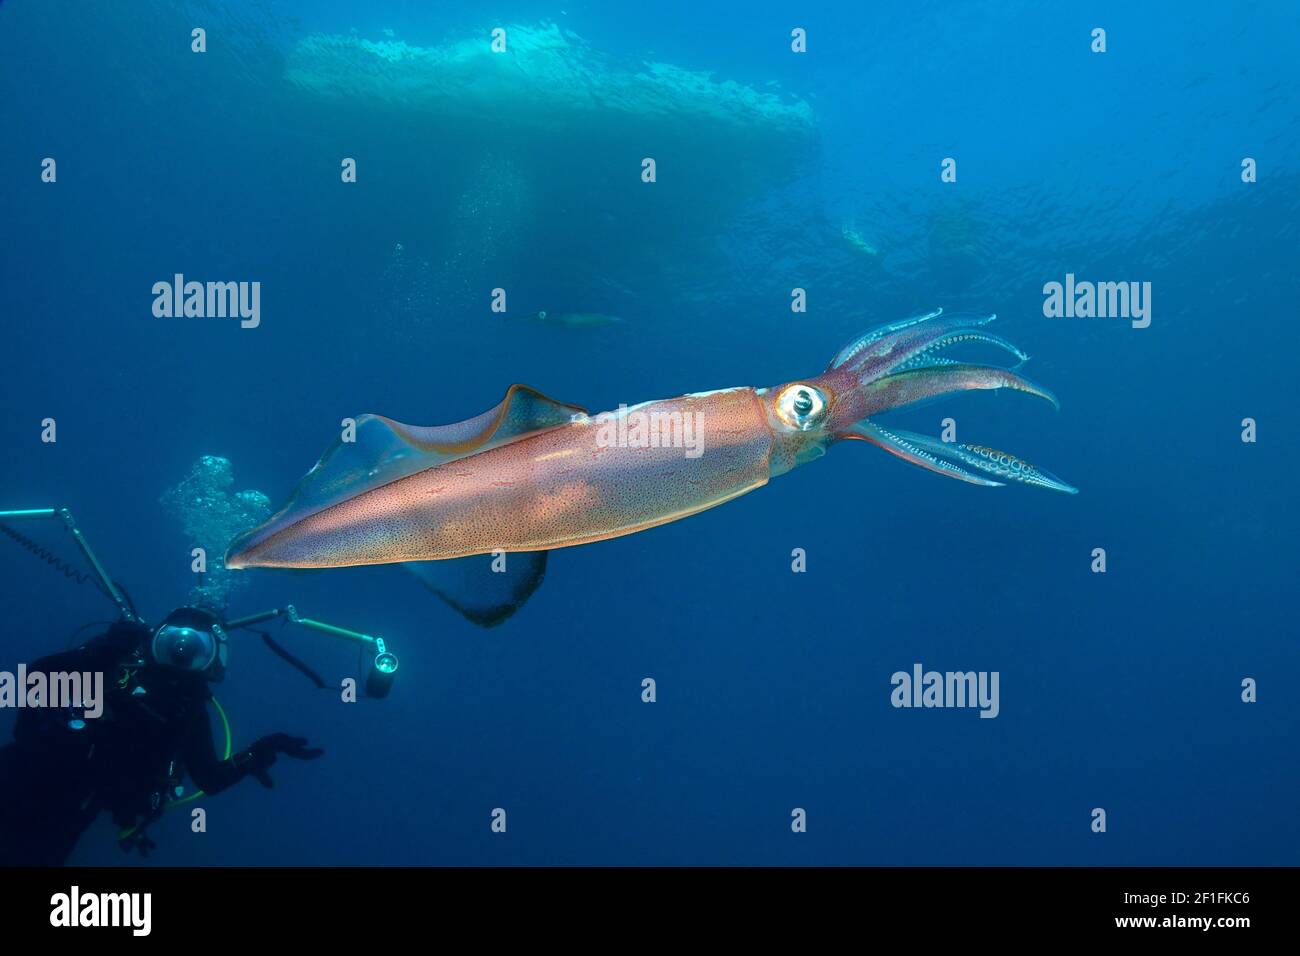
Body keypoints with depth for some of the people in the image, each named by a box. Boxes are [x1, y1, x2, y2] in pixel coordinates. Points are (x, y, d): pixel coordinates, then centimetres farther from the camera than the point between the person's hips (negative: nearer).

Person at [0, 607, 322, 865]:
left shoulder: (190, 709, 5)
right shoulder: (121, 651, -1)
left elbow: (209, 779, 3)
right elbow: (37, 673, -2)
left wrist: (257, 755, -12)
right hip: (31, 772, -1)